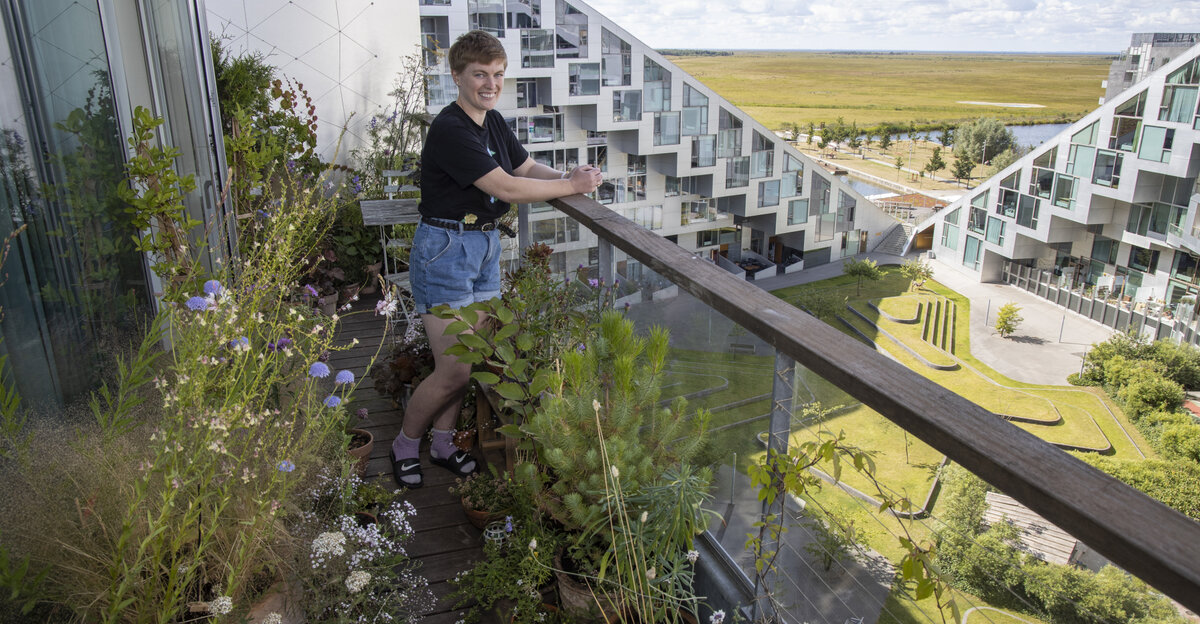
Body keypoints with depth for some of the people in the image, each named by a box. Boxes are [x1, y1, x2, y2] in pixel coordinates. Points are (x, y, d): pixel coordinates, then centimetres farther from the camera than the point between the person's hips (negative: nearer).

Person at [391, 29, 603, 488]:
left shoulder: (494, 122, 9)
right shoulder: (450, 129, -20)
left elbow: (528, 168, 15)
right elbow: (506, 188, -24)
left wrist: (567, 175, -5)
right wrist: (572, 186, -17)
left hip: (485, 245, 9)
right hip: (445, 248, -8)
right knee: (455, 370, -6)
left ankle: (443, 444, 30)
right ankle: (404, 446, 19)